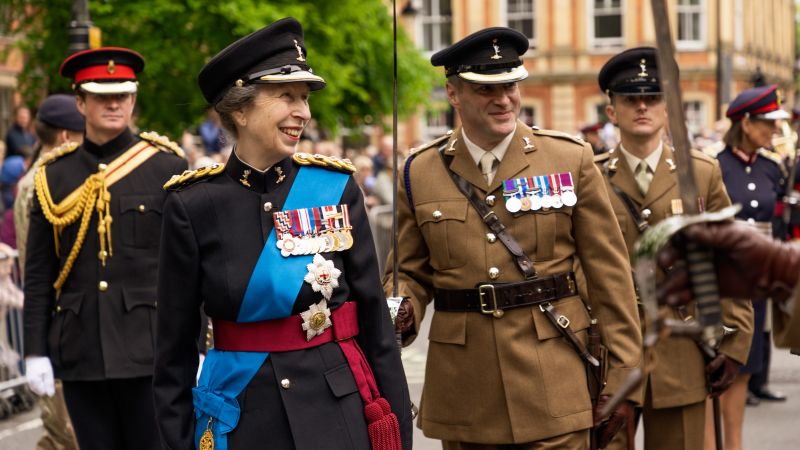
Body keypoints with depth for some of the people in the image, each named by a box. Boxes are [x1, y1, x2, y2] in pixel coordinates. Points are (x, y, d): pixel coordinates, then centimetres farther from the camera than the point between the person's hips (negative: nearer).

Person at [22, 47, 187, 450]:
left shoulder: (167, 167, 0)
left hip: (150, 349, -2)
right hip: (80, 354, 2)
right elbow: (38, 275, 8)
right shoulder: (53, 176, 7)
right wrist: (35, 352, 4)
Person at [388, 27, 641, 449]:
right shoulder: (420, 172, 4)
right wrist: (403, 313, -11)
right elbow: (410, 272, 12)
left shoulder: (571, 159, 1)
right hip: (464, 394, 2)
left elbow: (609, 273, 1)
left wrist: (623, 374, -1)